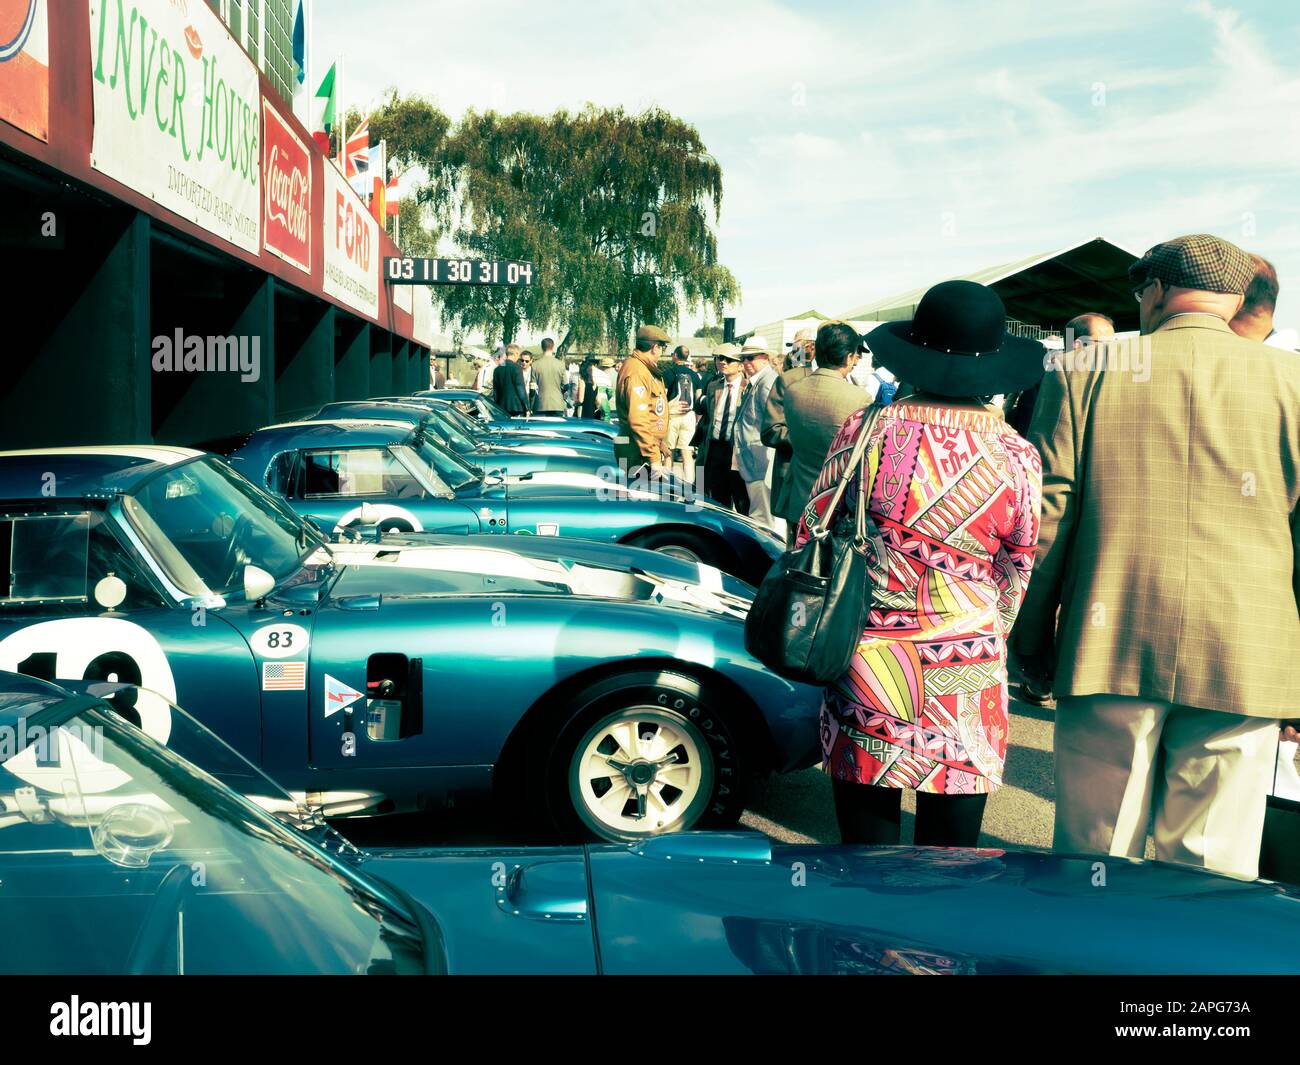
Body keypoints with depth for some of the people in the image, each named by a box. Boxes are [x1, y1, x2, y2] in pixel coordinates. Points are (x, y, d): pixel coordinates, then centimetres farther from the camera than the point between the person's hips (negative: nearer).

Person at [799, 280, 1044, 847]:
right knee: (950, 858, 11)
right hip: (968, 675, 1)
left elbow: (810, 538, 2)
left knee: (866, 846, 9)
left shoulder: (866, 428, -6)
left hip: (866, 666, 0)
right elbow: (1017, 574, 7)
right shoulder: (1018, 456, -3)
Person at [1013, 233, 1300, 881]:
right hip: (1244, 659, 0)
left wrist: (1031, 640, 11)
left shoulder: (1082, 375, 1)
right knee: (1211, 874, 9)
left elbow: (1043, 516, 1)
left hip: (1107, 651, 0)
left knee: (1092, 858, 12)